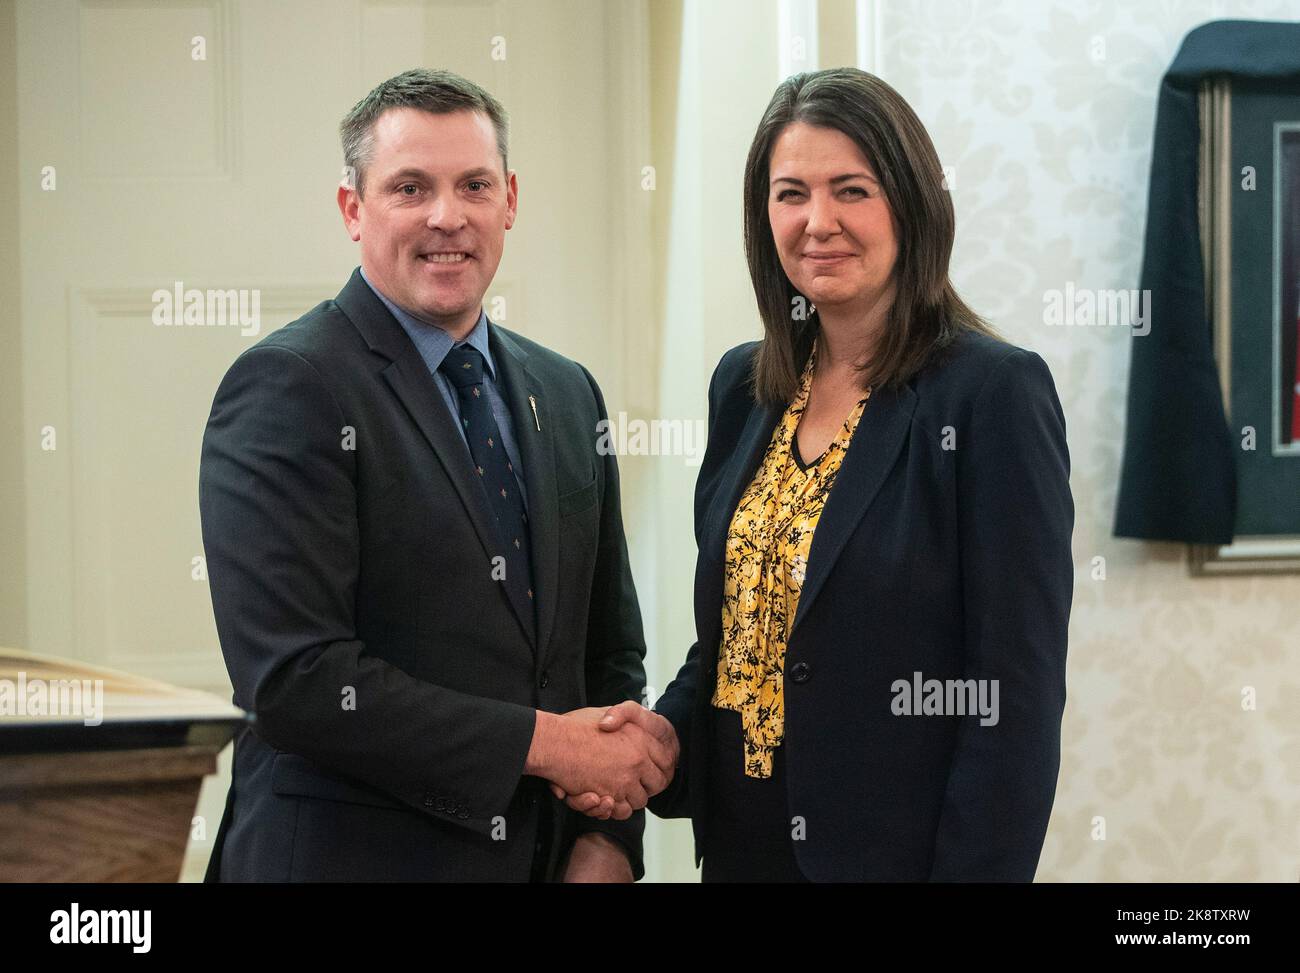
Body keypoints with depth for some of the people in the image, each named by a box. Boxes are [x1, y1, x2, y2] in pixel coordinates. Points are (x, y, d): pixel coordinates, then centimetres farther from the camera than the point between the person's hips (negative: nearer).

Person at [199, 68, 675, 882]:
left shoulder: (567, 393, 9)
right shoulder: (286, 388, -12)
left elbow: (612, 650, 11)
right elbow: (293, 681, -20)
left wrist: (607, 843, -4)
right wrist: (540, 742, -16)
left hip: (547, 852, 6)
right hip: (347, 853, -6)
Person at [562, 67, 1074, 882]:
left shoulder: (995, 393, -13)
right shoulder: (744, 386, 6)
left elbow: (1017, 691, -15)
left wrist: (978, 868, -20)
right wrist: (668, 733, -4)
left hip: (899, 845, -6)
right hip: (741, 837, 6)